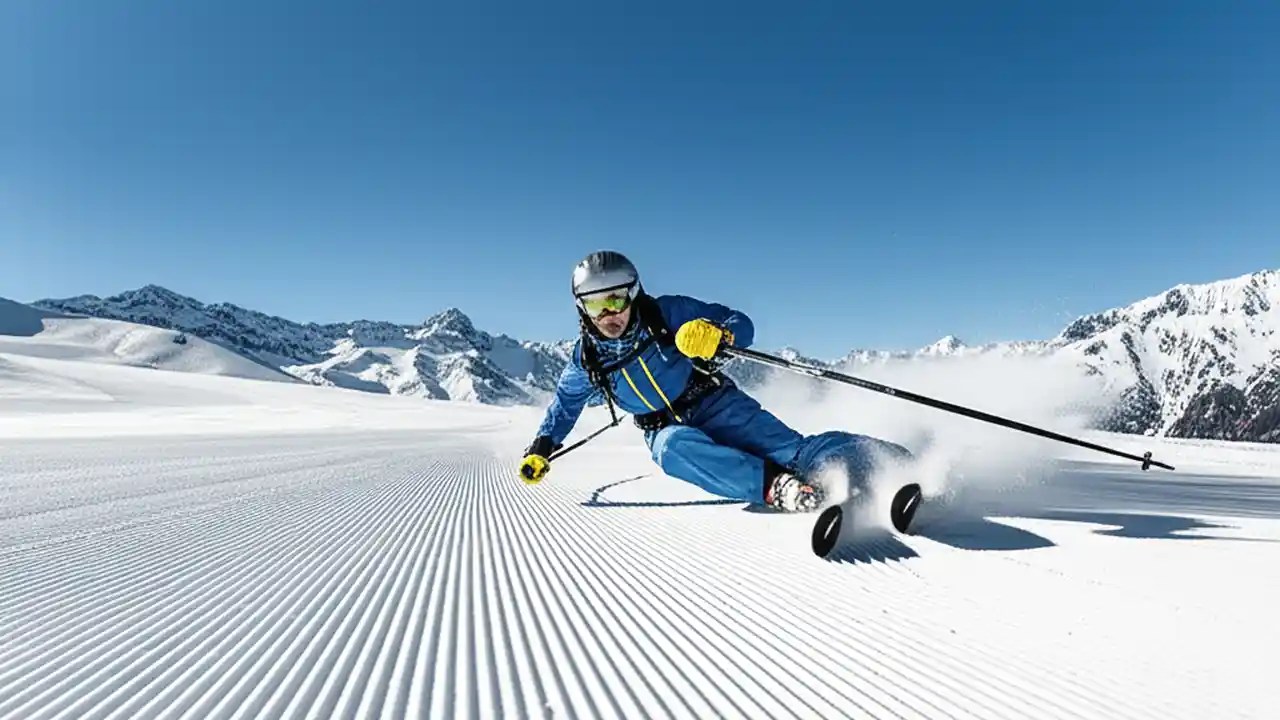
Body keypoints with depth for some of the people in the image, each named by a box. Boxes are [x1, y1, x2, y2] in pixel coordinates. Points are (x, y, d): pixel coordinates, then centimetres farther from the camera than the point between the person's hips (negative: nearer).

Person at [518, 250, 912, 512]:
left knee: (789, 447, -27)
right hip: (668, 429, 3)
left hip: (715, 404, -2)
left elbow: (742, 324, -13)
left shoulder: (667, 312, -15)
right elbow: (565, 403, 16)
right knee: (676, 448, -36)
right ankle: (775, 486, -50)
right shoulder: (587, 361, -4)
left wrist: (718, 333, -36)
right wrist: (541, 449, 10)